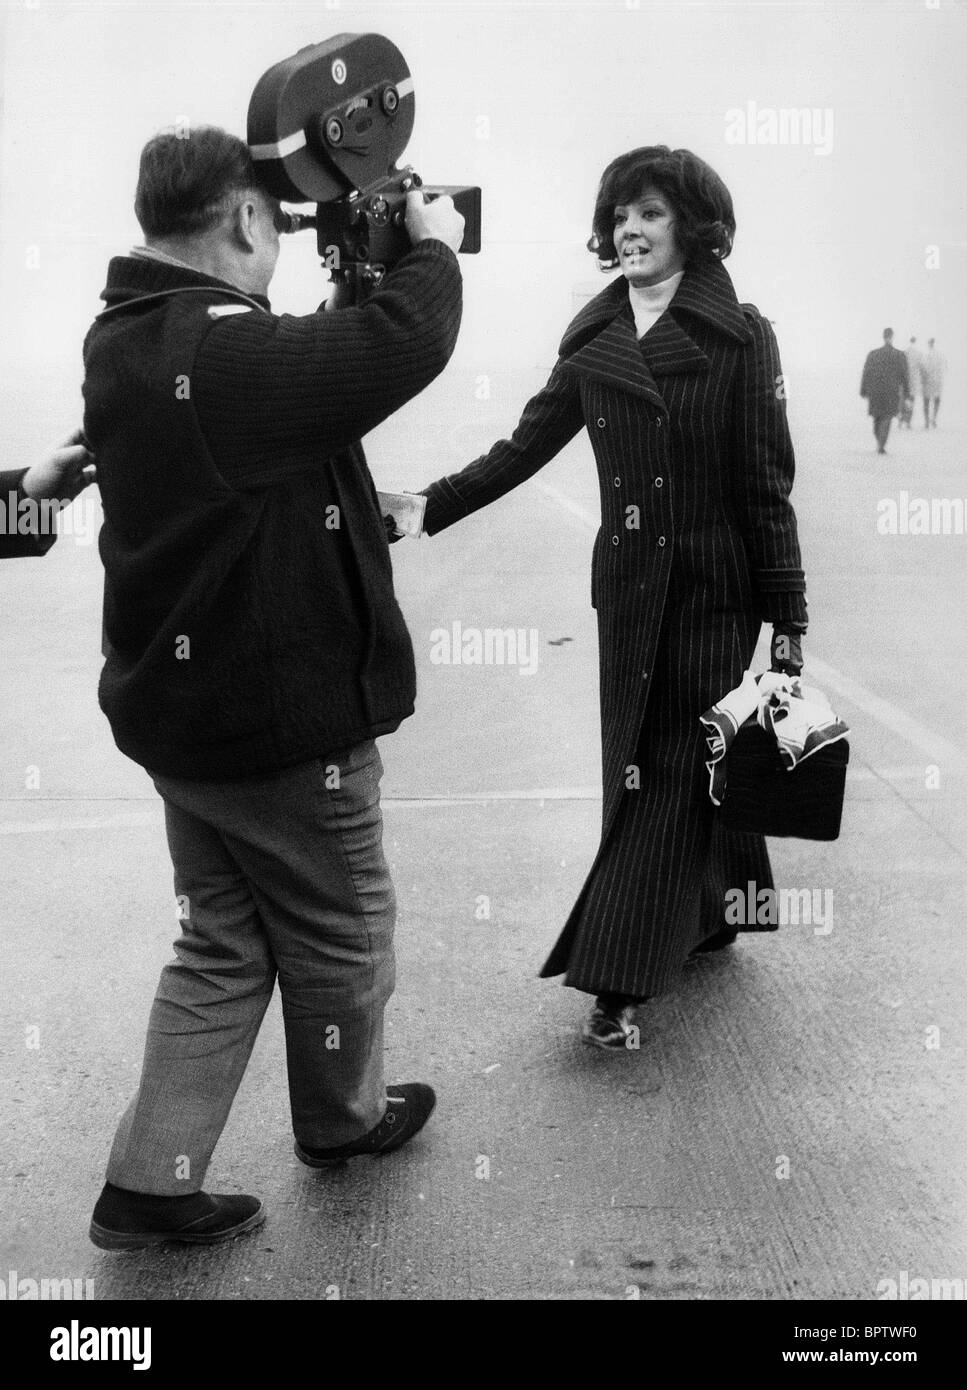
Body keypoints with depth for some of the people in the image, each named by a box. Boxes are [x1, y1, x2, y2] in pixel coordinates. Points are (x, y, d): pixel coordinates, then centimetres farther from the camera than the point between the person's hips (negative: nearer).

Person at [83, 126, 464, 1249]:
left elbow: (307, 370, 12)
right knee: (340, 934, 16)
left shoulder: (122, 340, 3)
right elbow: (405, 346, -29)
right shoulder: (228, 352, -26)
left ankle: (149, 1180, 21)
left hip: (176, 712, 9)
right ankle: (343, 1119, 39)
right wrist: (432, 247, -10)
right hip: (286, 721, -8)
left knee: (223, 945, 19)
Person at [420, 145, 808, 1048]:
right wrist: (426, 507, -3)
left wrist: (786, 616, -9)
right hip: (629, 585, 5)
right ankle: (703, 918, 28)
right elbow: (523, 448, 9)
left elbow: (766, 487, -7)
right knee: (638, 765, 10)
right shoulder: (594, 341, 6)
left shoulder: (738, 337, -7)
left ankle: (622, 975, -1)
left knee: (670, 771, -3)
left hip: (715, 590, -5)